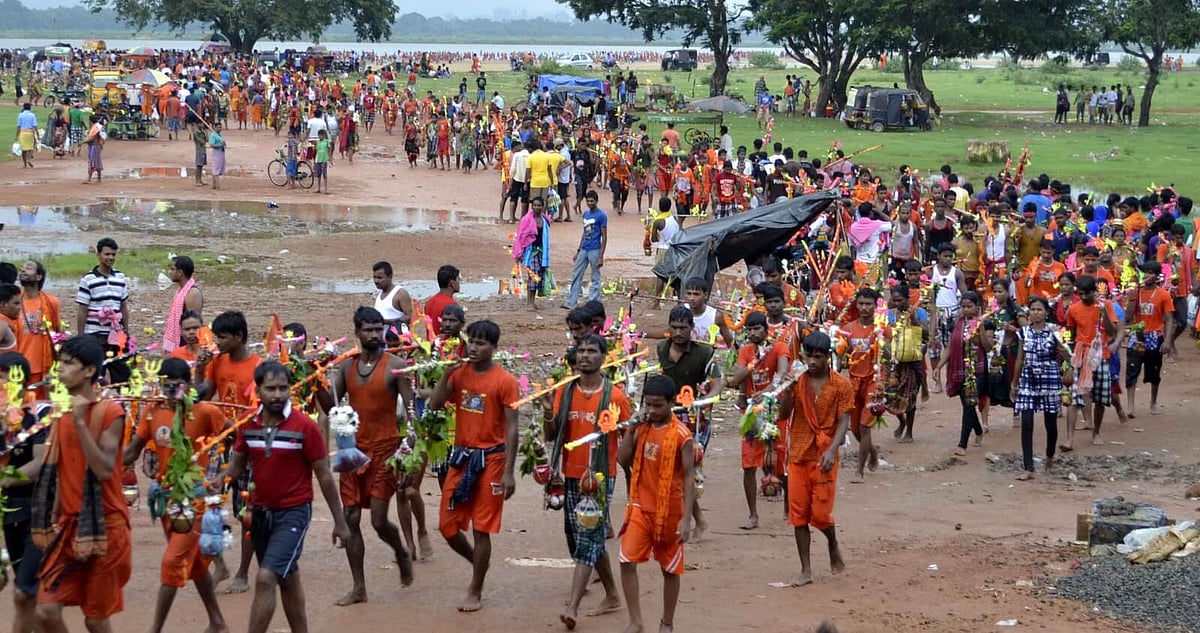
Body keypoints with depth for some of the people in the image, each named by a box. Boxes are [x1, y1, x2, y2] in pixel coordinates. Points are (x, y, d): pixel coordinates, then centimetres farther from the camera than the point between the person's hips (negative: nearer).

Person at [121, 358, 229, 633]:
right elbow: (132, 451, 1)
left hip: (195, 497, -6)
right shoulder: (152, 412, -1)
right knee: (193, 560, 18)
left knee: (173, 561, -11)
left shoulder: (206, 412, -15)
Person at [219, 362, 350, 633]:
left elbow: (324, 476, -9)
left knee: (265, 578, -17)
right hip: (261, 511, 6)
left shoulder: (305, 426, -15)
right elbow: (236, 466, 8)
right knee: (286, 579, 19)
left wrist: (340, 522, -5)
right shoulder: (248, 424, -2)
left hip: (293, 513, -5)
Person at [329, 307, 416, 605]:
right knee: (350, 519, 3)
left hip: (384, 450, -5)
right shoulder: (347, 366, 8)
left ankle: (402, 555, 26)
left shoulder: (395, 366, -6)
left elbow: (411, 410, -7)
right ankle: (358, 588, 11)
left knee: (379, 519, -7)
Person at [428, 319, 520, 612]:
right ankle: (478, 563, 34)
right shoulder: (460, 374, 5)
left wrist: (508, 472, -15)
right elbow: (435, 405, -3)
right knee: (448, 526, 7)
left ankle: (475, 593, 12)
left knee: (481, 529, 0)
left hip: (490, 459, -5)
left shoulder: (504, 381, -10)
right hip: (461, 456, 5)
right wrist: (447, 371, -9)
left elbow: (511, 429, -10)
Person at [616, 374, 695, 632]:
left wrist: (686, 519, -18)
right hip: (640, 507, 4)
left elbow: (689, 477, -13)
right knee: (627, 561, -6)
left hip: (669, 511, -4)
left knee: (670, 569, 9)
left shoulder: (681, 435, -13)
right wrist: (630, 429, -7)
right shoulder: (642, 428, 3)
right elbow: (623, 460, 3)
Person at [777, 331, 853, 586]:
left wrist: (831, 451, -21)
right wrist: (788, 390, -16)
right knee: (798, 514, 2)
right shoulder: (797, 381, 4)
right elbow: (783, 415, 0)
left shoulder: (841, 385, -3)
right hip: (798, 455, 3)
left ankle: (833, 545, 29)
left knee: (820, 513, -4)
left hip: (824, 457, -3)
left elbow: (843, 422, -7)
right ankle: (806, 570, 10)